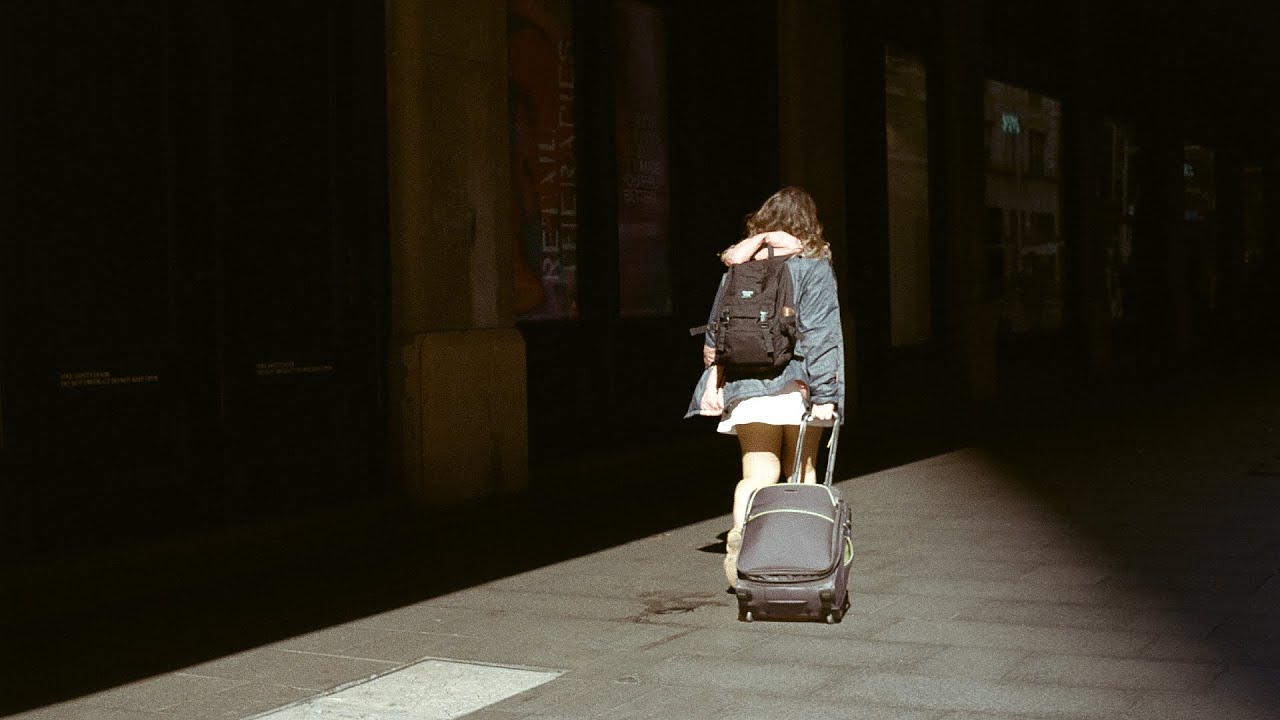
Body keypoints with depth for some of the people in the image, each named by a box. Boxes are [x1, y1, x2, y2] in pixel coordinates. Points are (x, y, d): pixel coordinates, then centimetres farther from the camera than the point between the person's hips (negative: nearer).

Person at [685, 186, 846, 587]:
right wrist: (824, 393, -8)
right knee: (801, 473, 14)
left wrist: (714, 378, 14)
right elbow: (819, 333, -7)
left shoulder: (739, 265, 9)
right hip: (795, 385, -2)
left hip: (746, 385, 2)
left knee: (757, 475, 1)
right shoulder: (814, 267, -1)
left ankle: (740, 535, -26)